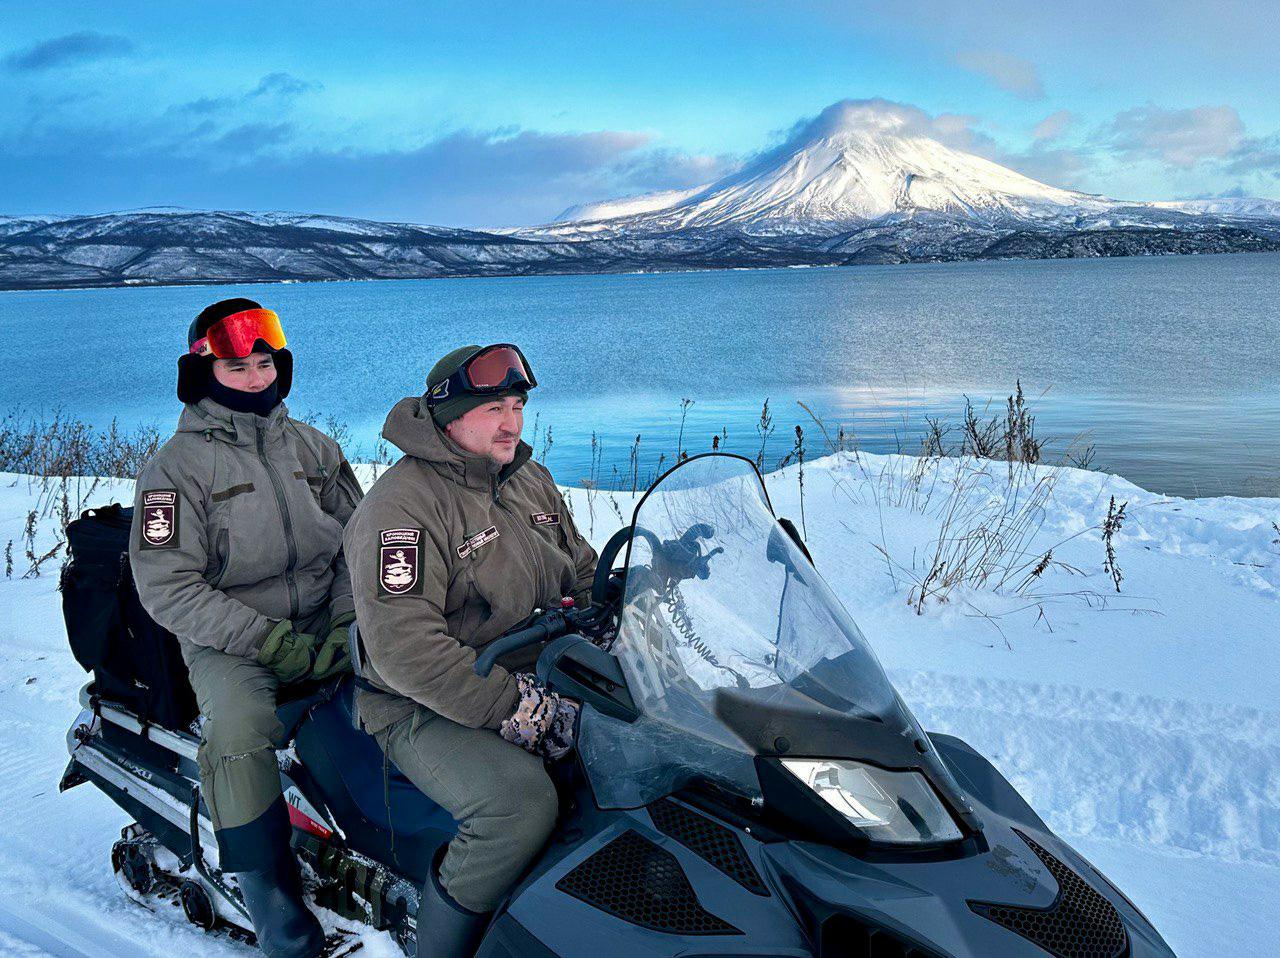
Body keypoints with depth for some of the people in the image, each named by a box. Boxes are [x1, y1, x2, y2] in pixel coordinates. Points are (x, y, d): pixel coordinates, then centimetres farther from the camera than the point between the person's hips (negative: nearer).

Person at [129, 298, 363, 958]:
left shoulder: (312, 447, 10)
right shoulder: (178, 464, -4)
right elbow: (165, 586, -10)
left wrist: (346, 625, -7)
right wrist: (271, 643, -18)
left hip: (325, 626, 4)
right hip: (229, 643, -4)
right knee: (237, 734, -32)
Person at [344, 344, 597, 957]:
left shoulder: (530, 480, 11)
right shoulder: (401, 506, -15)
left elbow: (583, 574, 21)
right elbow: (403, 647, -24)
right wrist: (518, 712, -26)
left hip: (540, 683, 8)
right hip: (427, 710, -8)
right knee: (522, 803, -31)